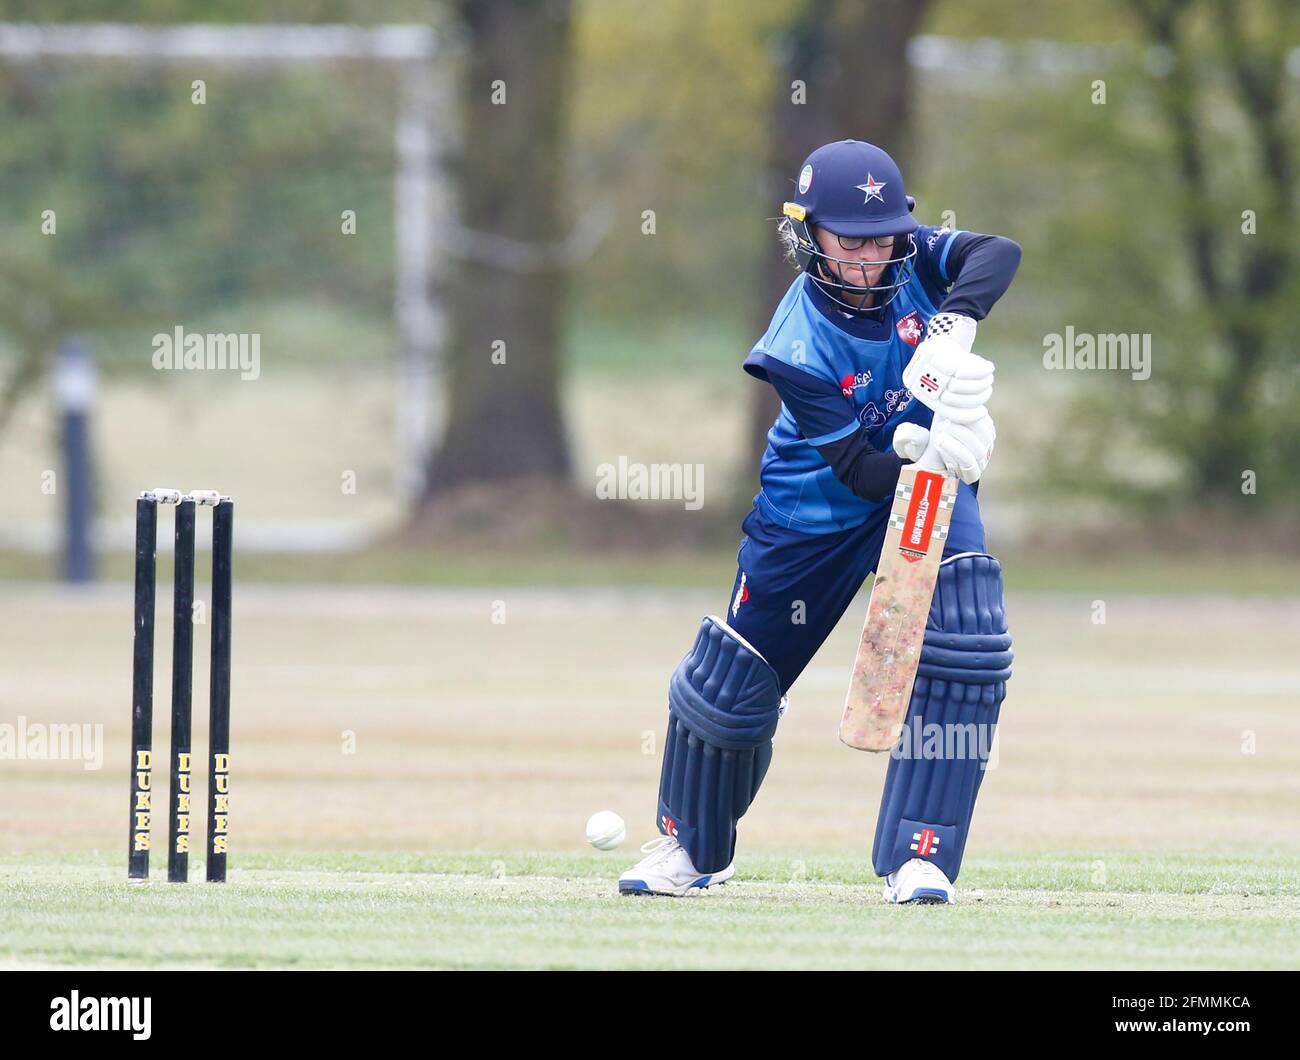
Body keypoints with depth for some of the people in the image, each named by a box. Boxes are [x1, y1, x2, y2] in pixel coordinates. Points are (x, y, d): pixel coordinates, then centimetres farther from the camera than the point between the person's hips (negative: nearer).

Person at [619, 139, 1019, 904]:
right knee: (733, 679, 6)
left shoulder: (907, 260, -18)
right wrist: (931, 452, -47)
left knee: (966, 650, -20)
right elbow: (861, 473, -28)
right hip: (818, 507, -2)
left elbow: (1000, 254, -34)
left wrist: (954, 326, -49)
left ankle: (919, 859, -12)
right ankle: (692, 846, 35)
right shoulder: (800, 349, -28)